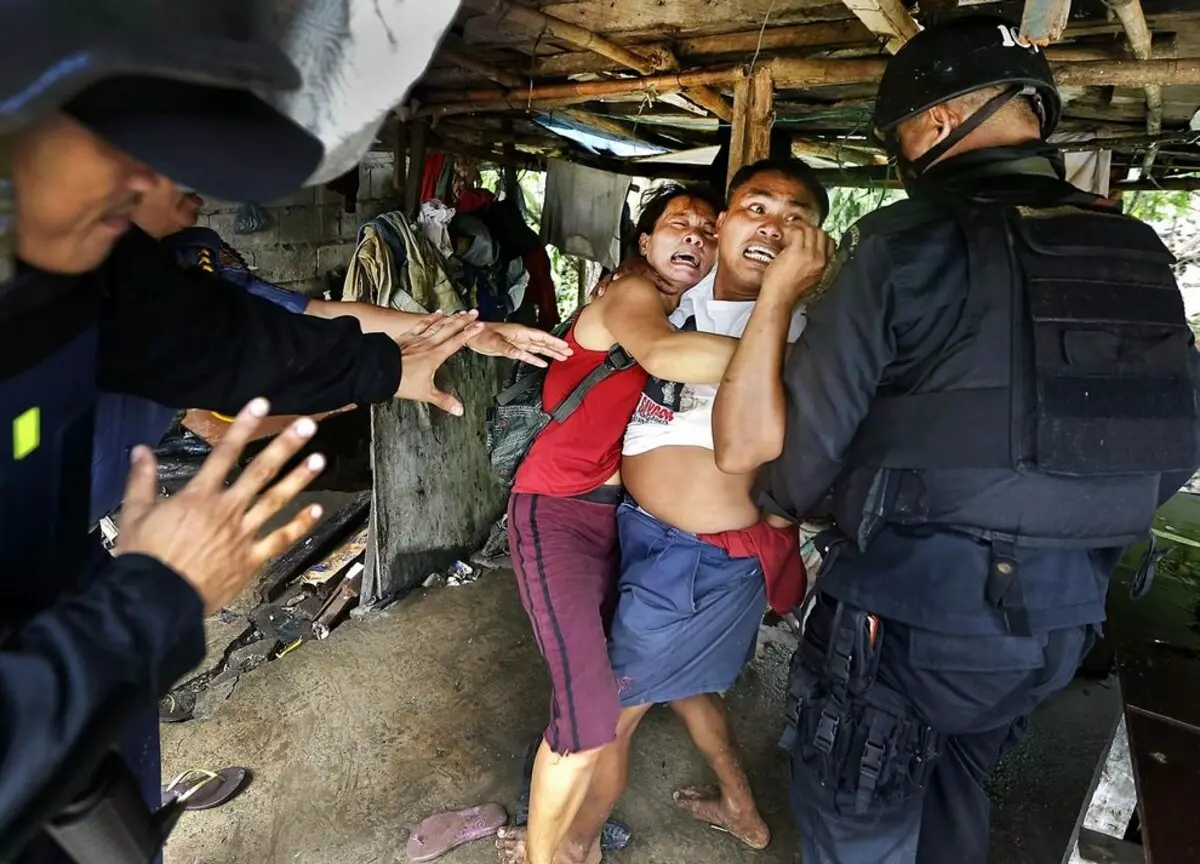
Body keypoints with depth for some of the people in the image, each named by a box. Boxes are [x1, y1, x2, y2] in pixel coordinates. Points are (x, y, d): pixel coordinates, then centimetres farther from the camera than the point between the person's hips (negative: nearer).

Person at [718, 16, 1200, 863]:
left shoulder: (907, 246, -17)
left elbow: (801, 436, -15)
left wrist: (786, 497, 5)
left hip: (909, 611, -6)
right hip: (1062, 619, 6)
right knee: (954, 795, 30)